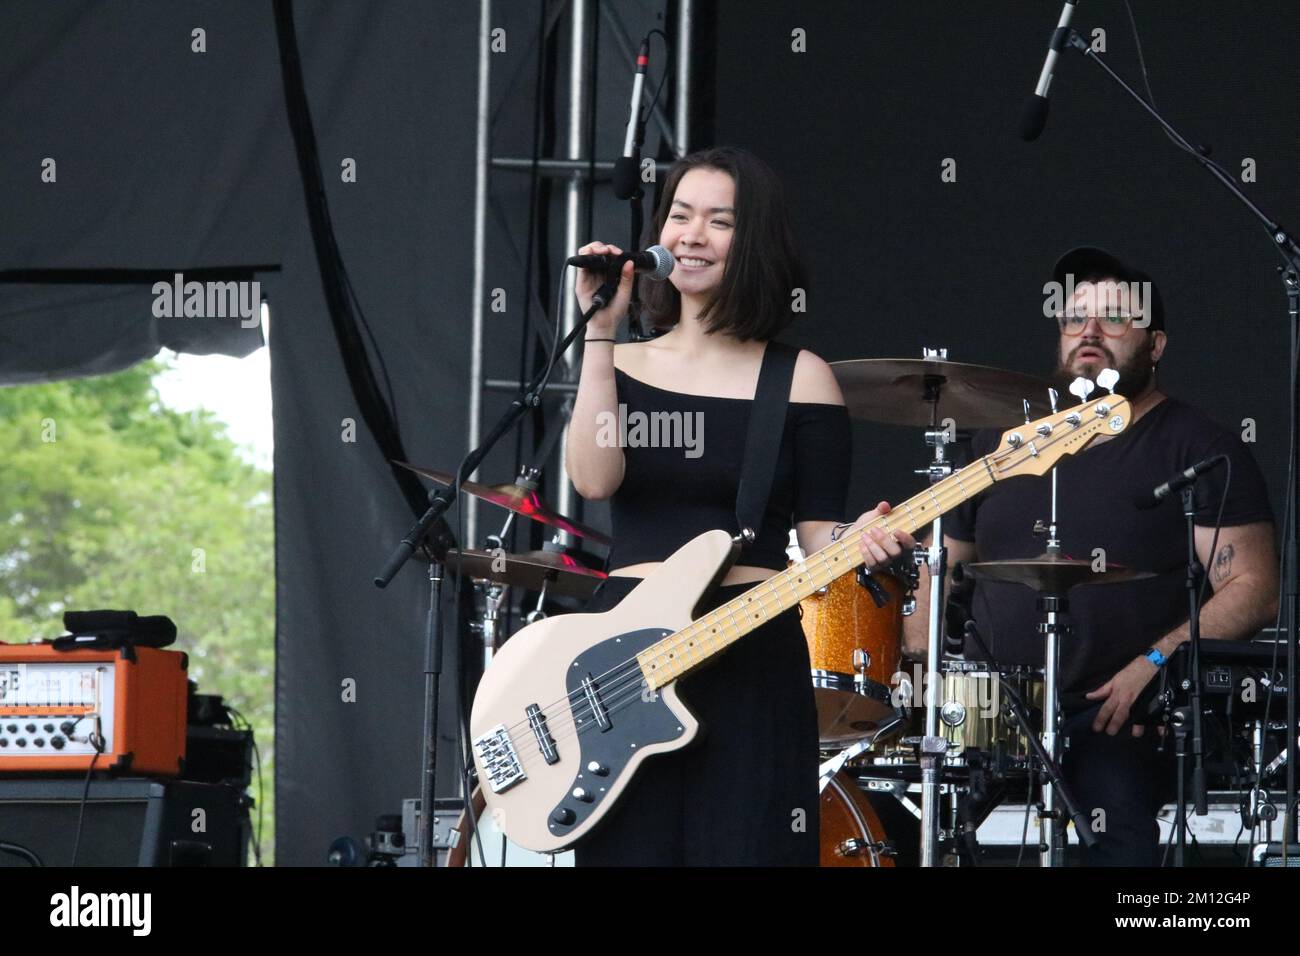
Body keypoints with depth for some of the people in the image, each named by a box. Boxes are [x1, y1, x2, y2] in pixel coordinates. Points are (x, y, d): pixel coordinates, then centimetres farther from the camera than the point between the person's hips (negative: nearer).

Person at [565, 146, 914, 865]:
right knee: (627, 851, 2)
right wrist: (599, 332, -10)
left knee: (742, 849, -5)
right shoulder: (622, 365, 10)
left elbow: (817, 532, 1)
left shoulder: (800, 379, 3)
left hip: (751, 661, -2)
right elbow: (594, 479, -9)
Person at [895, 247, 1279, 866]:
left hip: (1118, 717, -4)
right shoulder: (1003, 444, 19)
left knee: (1116, 814, -34)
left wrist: (1158, 663, -17)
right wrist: (916, 666, 8)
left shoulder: (1196, 449, 4)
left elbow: (1252, 590, -4)